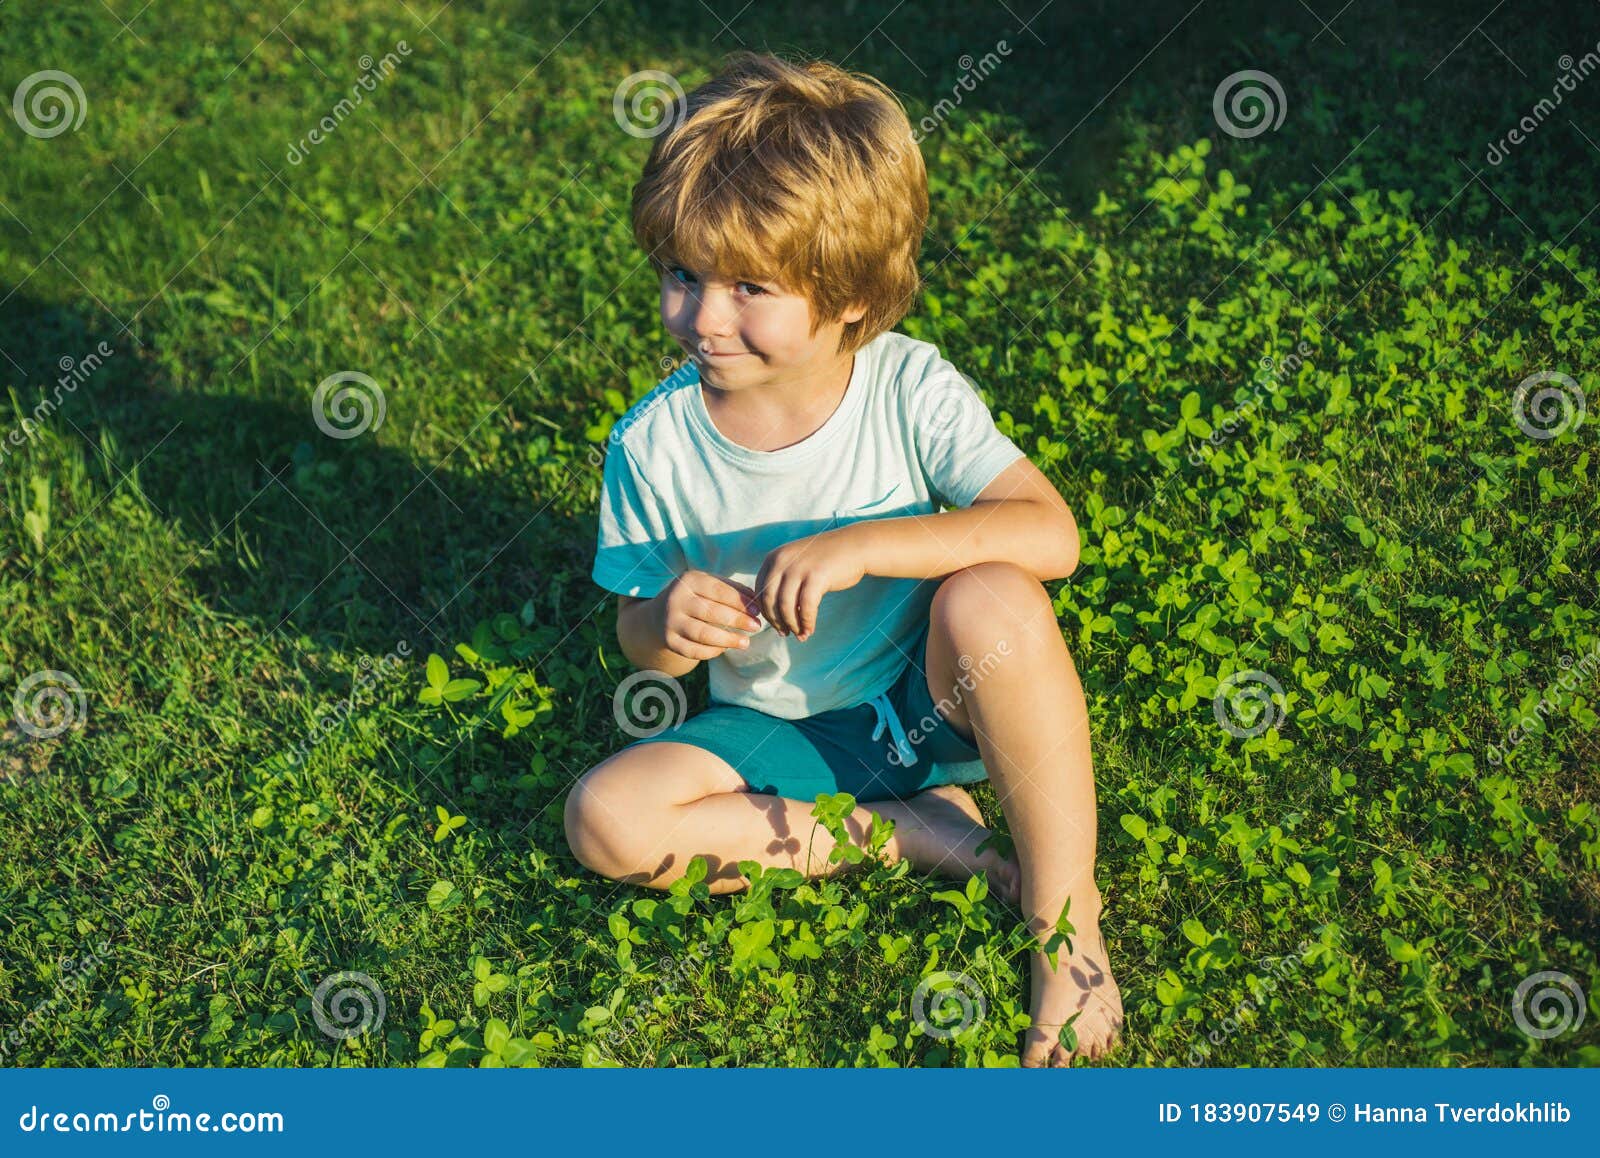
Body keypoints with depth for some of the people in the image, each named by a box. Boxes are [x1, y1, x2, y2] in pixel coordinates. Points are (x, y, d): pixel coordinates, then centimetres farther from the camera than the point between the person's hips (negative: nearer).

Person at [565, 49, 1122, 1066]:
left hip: (932, 699, -2)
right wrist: (671, 627, -29)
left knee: (992, 598, -36)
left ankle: (1067, 921, -19)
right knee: (605, 819, -20)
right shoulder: (654, 443, -13)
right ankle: (918, 834, -12)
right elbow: (638, 638, -3)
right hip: (783, 733, 3)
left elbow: (1051, 534, -30)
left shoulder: (911, 391, -18)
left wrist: (861, 545, -38)